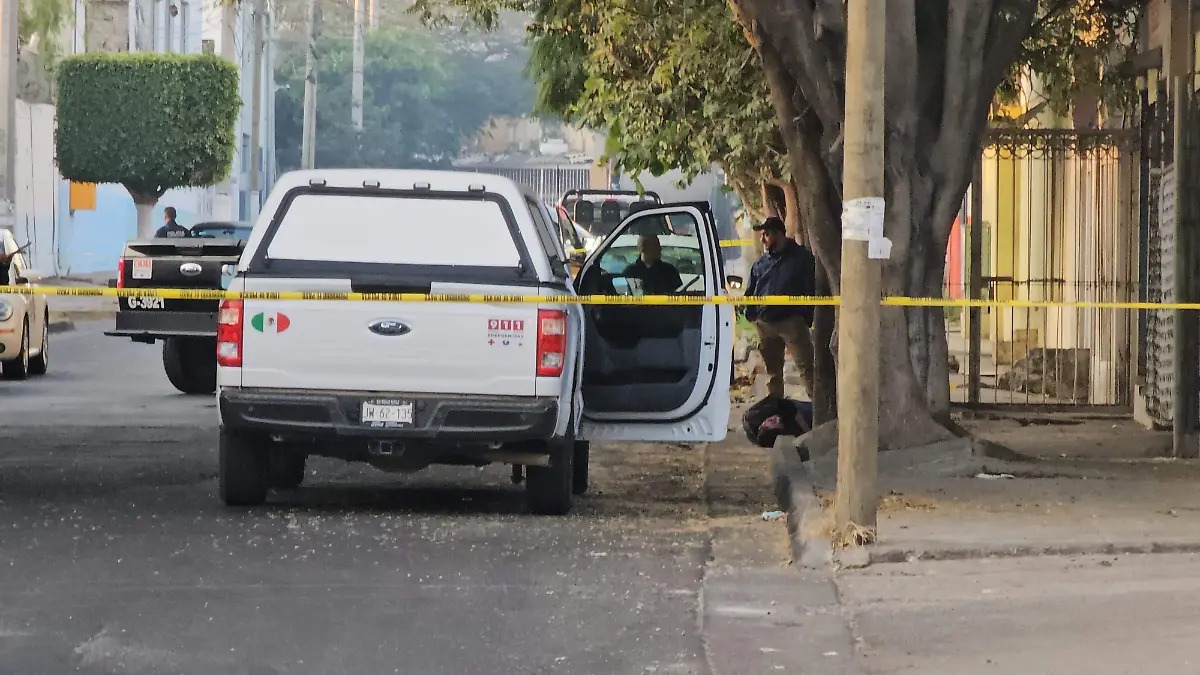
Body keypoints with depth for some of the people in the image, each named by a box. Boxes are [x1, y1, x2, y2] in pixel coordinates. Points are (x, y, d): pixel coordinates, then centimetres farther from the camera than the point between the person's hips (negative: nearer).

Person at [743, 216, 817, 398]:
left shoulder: (801, 258, -2)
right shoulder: (761, 262, 13)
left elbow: (812, 290, -3)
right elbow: (751, 291, 19)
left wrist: (807, 317, -8)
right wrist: (751, 314, 6)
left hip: (791, 322, -5)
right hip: (765, 323, 6)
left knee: (806, 366, -10)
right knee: (772, 368, 15)